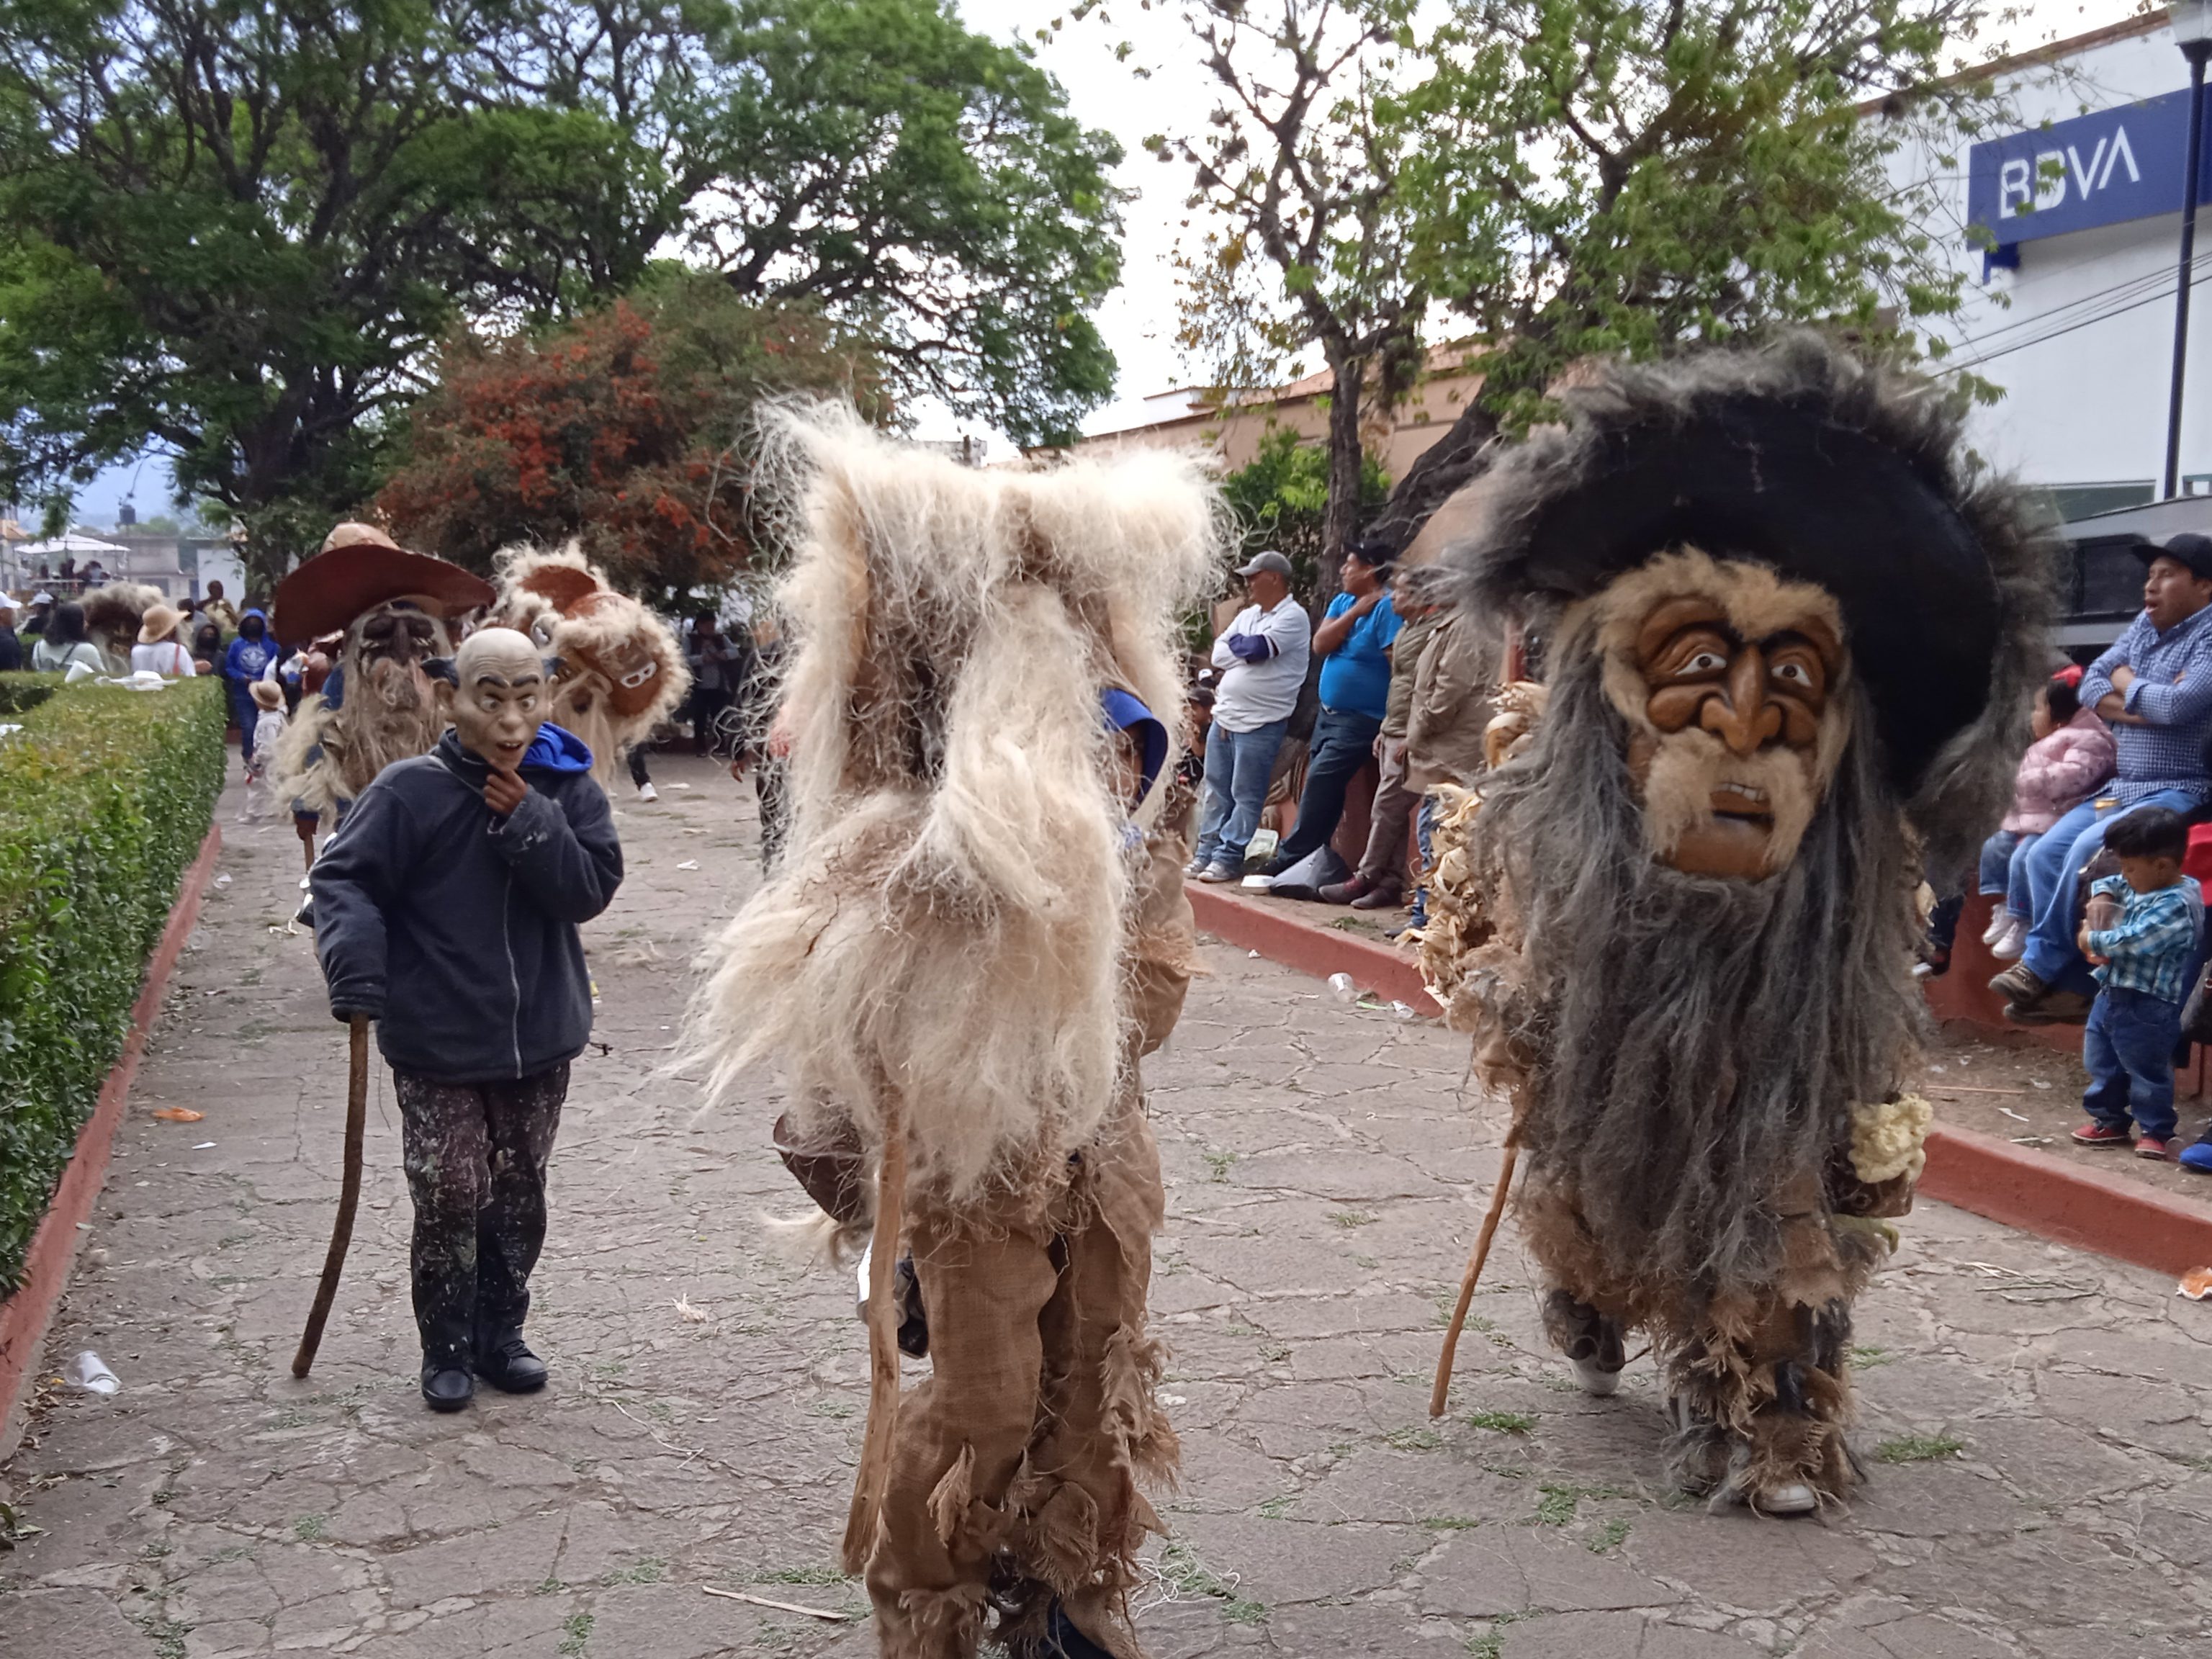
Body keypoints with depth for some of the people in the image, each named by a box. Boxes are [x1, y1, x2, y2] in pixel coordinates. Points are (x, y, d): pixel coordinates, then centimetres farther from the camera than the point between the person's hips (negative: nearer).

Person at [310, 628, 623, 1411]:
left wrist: (528, 820, -23)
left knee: (518, 1196, 15)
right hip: (437, 1046, -3)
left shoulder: (569, 789, -3)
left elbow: (591, 889, -10)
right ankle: (447, 1349, 21)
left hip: (540, 1041, 3)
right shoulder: (411, 791, -13)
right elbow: (344, 877, -11)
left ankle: (500, 1335, 33)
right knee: (449, 1199, 0)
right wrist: (357, 978, -24)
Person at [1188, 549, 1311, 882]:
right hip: (1224, 716, 8)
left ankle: (1229, 857, 2)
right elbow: (1218, 654, 9)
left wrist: (1235, 644, 1)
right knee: (1217, 790, 11)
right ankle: (1207, 851, 17)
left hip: (1260, 724, -8)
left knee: (1245, 796, -2)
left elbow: (1257, 649, -19)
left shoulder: (1293, 617, -7)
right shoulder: (1247, 615, 17)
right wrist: (1246, 651, -7)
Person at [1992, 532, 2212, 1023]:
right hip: (2119, 788, 8)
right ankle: (2072, 983, -8)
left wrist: (2126, 682, -5)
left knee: (2089, 851, -27)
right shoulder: (2145, 625, 13)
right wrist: (2143, 702, -10)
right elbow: (2091, 684, 8)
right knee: (2045, 853, -8)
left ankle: (2042, 965, -10)